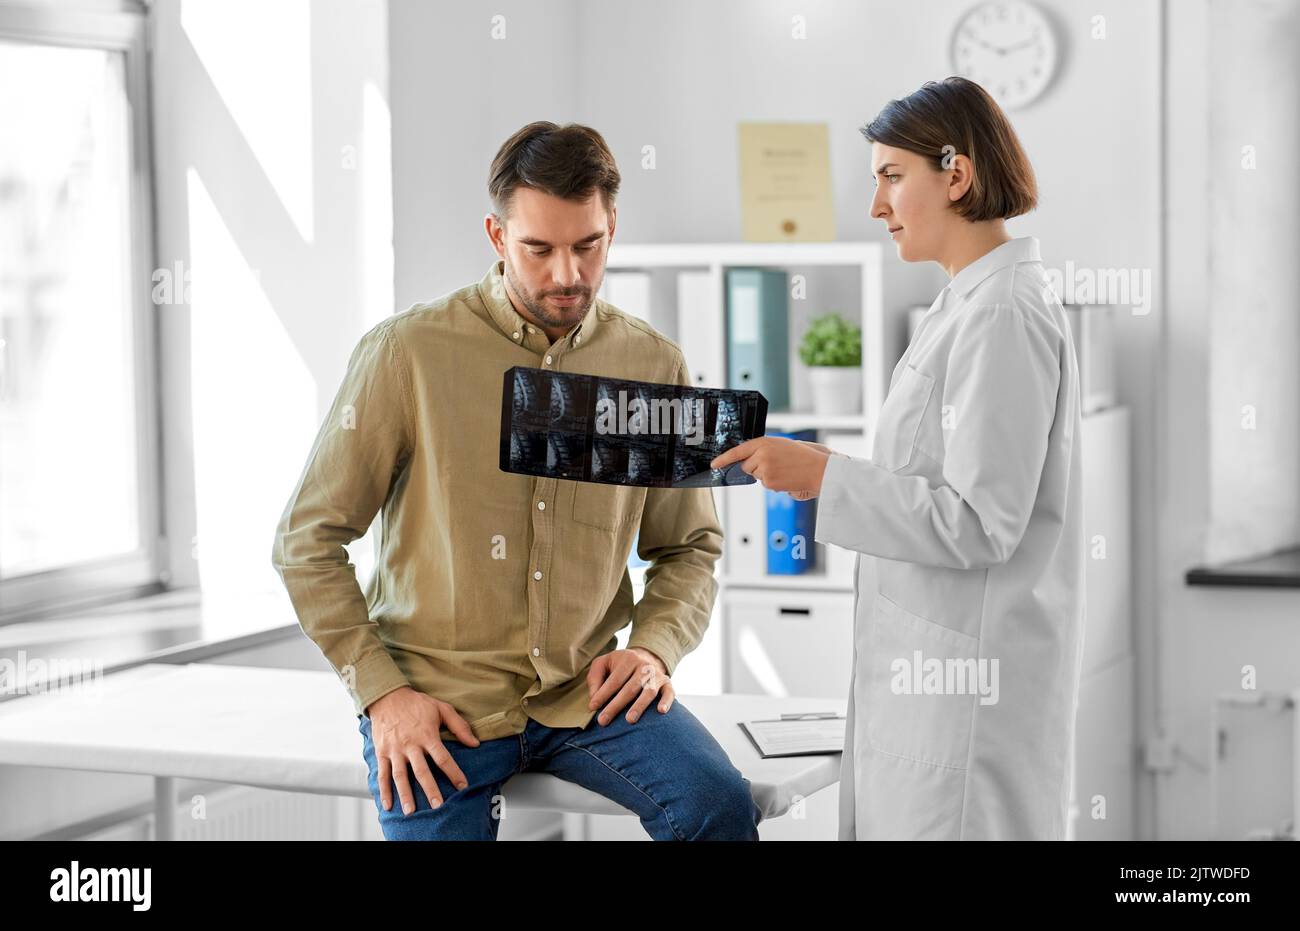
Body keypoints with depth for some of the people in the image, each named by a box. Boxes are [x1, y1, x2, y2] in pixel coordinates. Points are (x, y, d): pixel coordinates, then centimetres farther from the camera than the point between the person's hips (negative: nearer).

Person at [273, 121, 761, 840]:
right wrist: (381, 691, -10)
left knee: (719, 805, -22)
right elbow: (307, 543, -2)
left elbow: (689, 548, 13)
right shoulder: (407, 354, -6)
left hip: (585, 692, 2)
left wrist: (654, 646, -6)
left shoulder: (654, 366, 4)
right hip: (440, 700, -1)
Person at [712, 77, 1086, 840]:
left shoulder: (1004, 317, -16)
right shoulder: (970, 305, 14)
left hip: (969, 679, -9)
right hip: (927, 664, 9)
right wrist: (821, 469, 11)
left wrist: (824, 476, -19)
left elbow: (980, 523, -20)